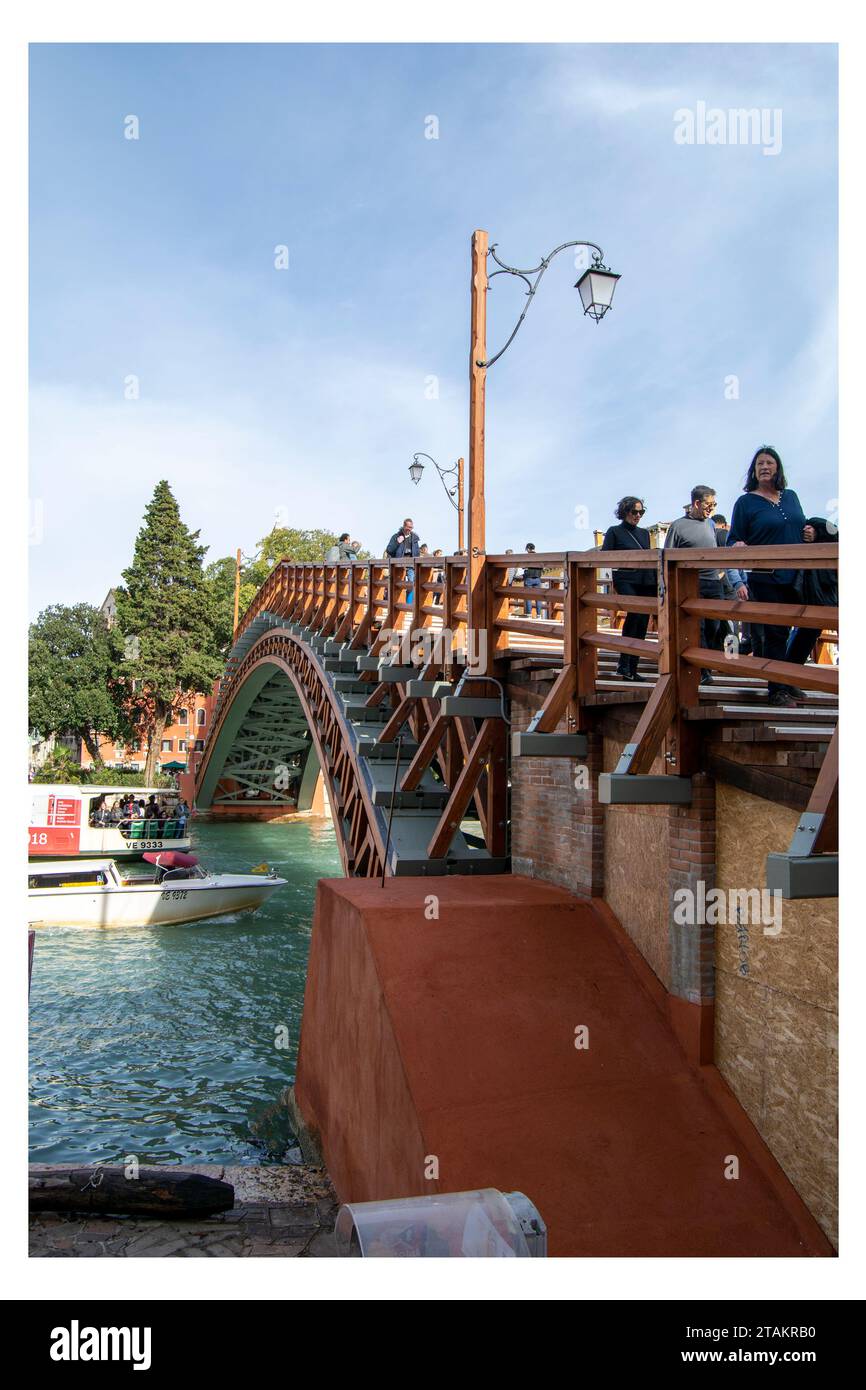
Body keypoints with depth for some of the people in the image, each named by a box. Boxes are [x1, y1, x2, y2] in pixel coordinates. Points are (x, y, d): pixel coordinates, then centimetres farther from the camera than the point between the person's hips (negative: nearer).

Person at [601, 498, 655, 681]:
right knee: (634, 612, -29)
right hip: (626, 579, -6)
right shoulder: (614, 532, 6)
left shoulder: (644, 533, 21)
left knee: (642, 624, 2)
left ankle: (632, 670, 10)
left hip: (646, 583, 6)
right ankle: (623, 664, -24)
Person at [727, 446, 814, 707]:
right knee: (776, 633, -1)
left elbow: (801, 526, 24)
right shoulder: (745, 502, -1)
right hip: (766, 579, -5)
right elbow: (734, 539, -3)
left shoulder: (790, 496, 13)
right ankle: (777, 688, 10)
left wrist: (809, 533, 1)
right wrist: (738, 546, -25)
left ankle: (789, 681, 26)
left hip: (796, 576, 5)